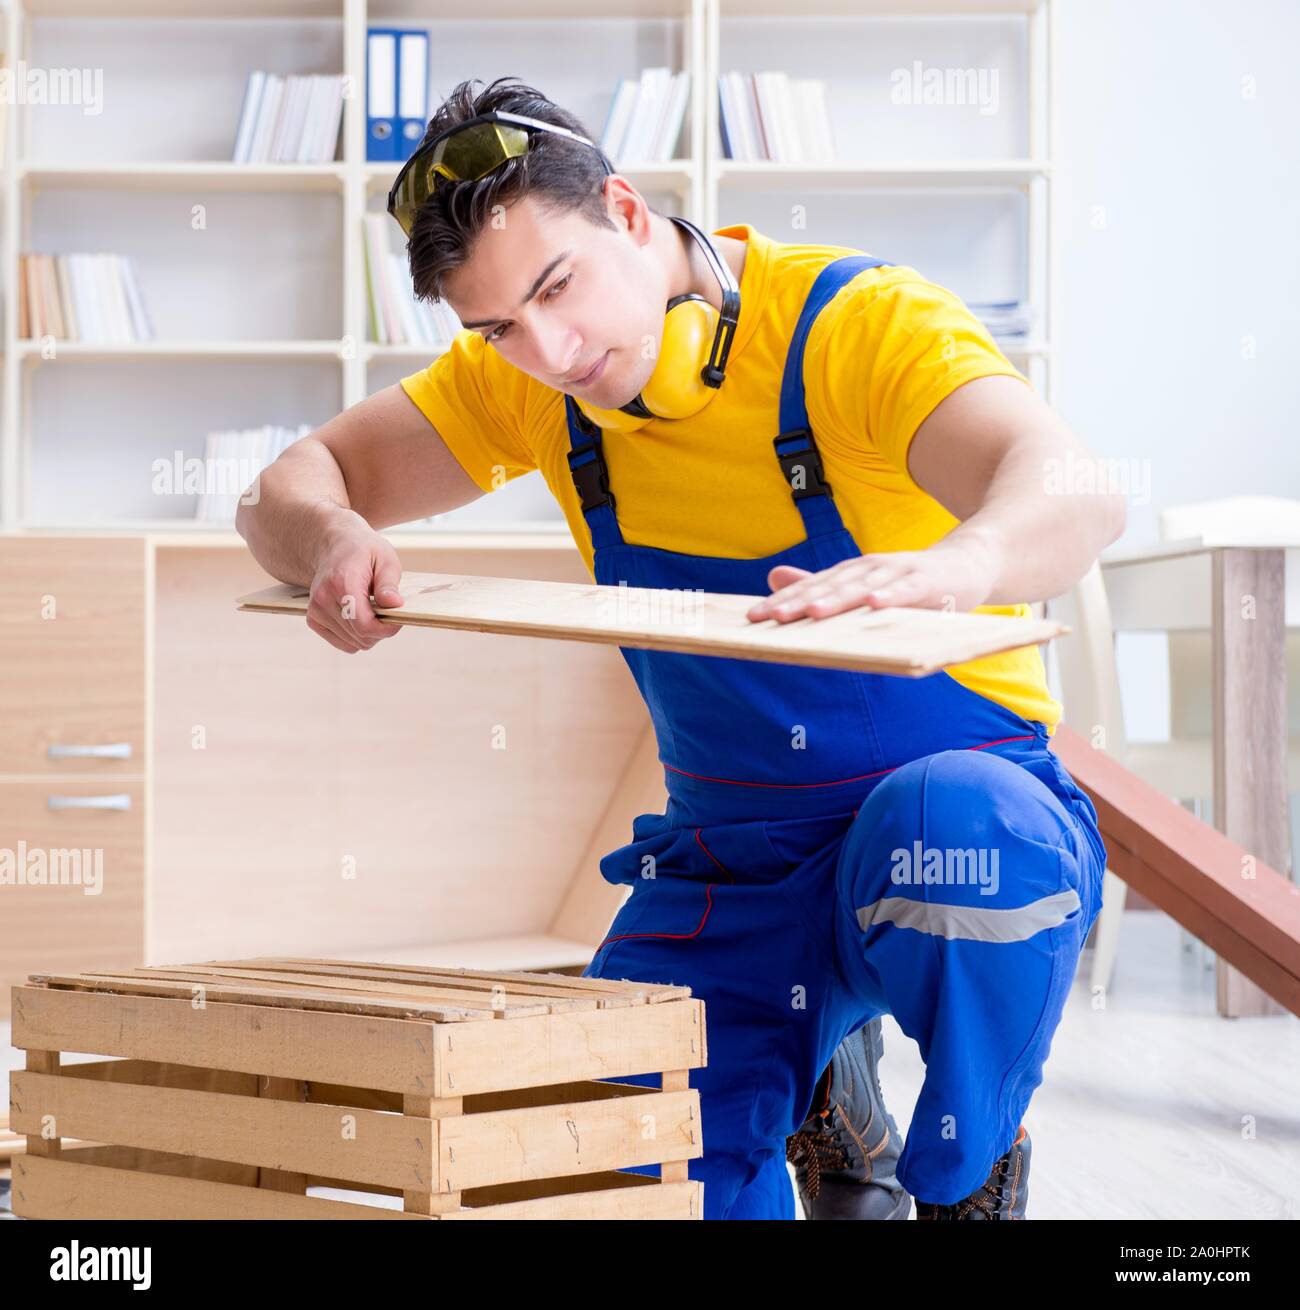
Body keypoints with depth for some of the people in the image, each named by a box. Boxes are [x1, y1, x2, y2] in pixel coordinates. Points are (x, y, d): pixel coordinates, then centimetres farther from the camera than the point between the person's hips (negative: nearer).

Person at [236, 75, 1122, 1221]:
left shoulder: (856, 320, -21)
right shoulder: (526, 375, -3)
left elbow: (1077, 494, -38)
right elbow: (298, 486, 2)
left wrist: (946, 568, -62)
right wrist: (332, 543, -24)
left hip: (966, 792, -4)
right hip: (729, 858, 4)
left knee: (953, 827, -41)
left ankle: (968, 1173, -11)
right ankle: (816, 1088, 18)